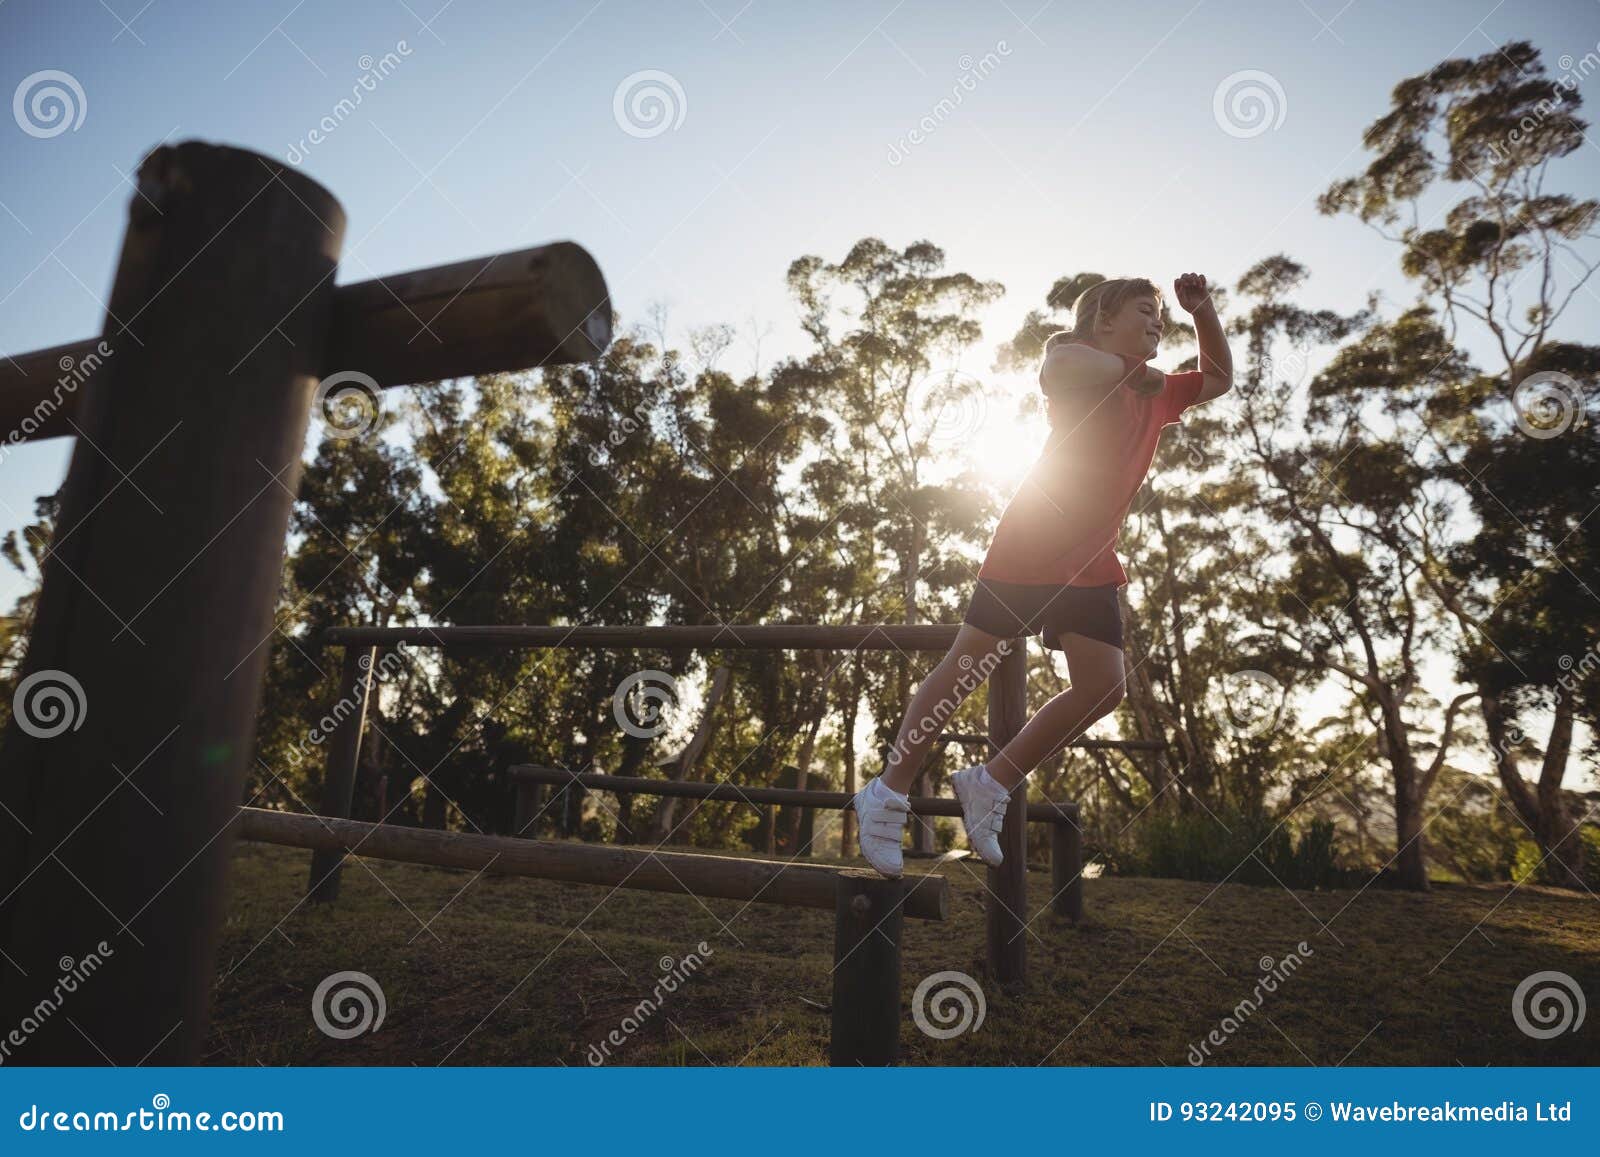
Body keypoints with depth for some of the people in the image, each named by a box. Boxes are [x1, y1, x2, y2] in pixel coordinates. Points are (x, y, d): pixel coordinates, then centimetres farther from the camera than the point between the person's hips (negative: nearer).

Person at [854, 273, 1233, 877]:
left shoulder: (1155, 392, 20)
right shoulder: (1072, 357, -2)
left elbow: (1218, 379, 33)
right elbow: (1061, 367, -24)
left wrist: (1203, 310, 19)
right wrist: (1125, 361, -3)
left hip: (1091, 563, 8)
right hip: (1029, 547, -8)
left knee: (1102, 687, -2)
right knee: (967, 666, -5)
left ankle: (991, 783, 10)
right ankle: (889, 793, 7)